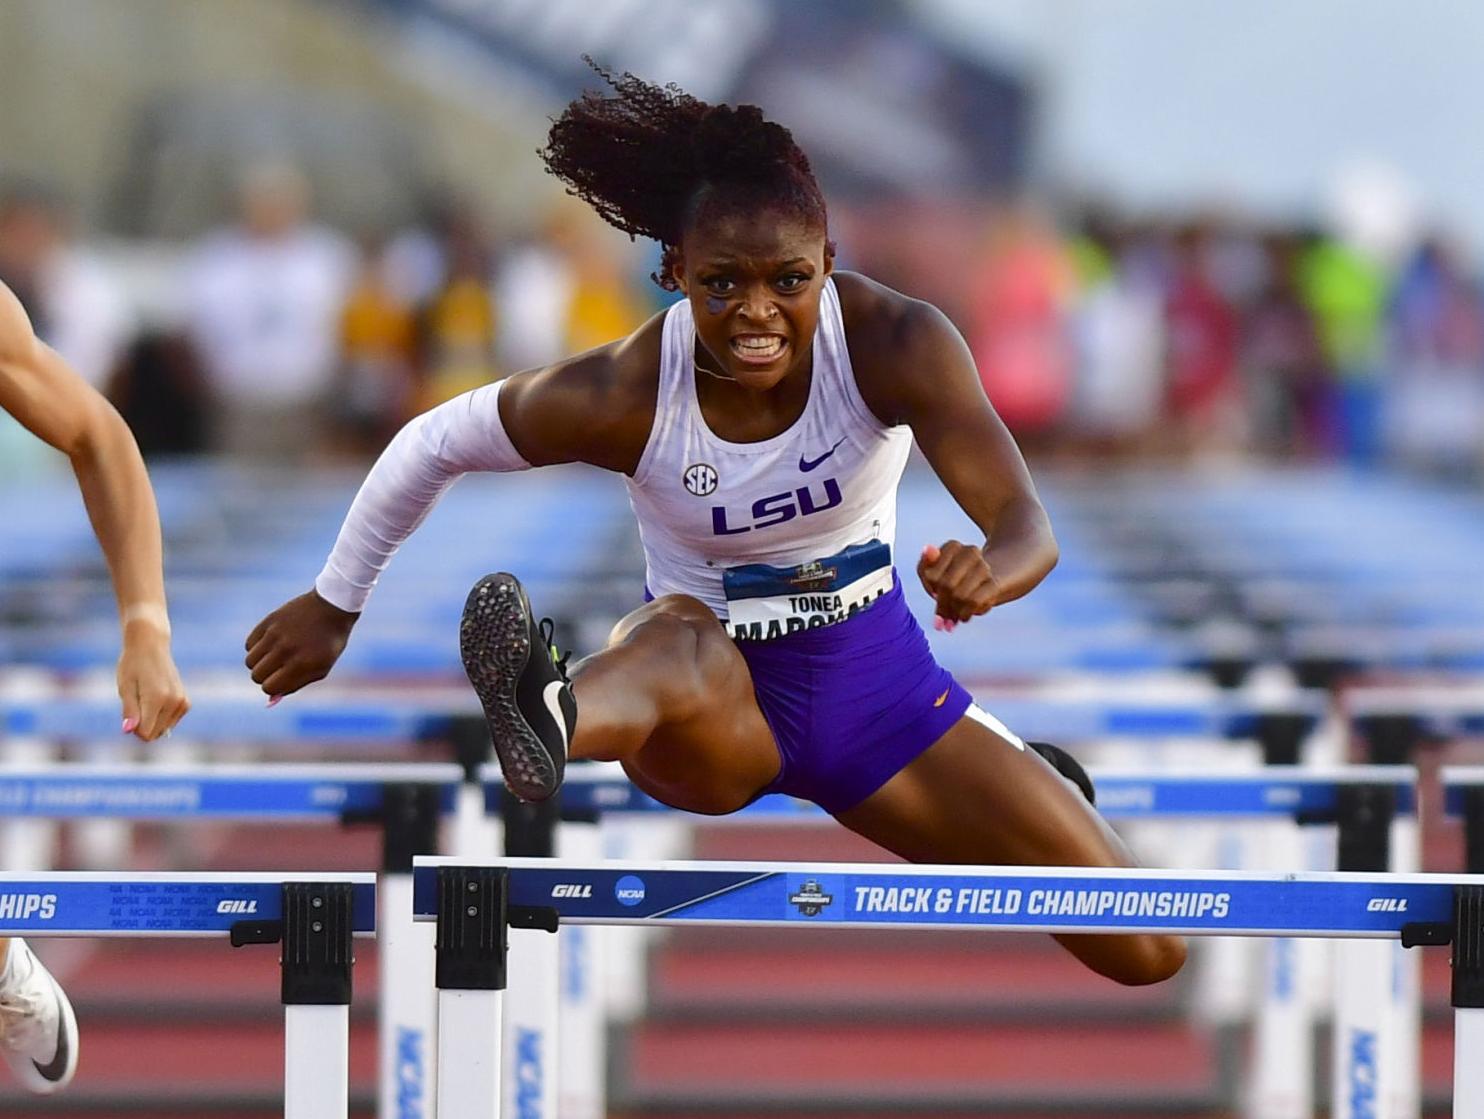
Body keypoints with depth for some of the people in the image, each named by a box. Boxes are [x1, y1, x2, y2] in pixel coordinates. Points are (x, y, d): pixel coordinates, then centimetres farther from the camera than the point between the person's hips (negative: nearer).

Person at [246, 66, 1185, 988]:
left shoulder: (894, 344, -23)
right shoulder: (625, 396, -23)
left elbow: (1026, 524, -33)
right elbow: (430, 449, -6)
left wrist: (989, 572, -58)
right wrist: (332, 607, 5)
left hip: (872, 676, 3)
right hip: (720, 697, -3)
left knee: (1146, 954, 1)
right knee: (680, 637, -43)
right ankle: (547, 720, -80)